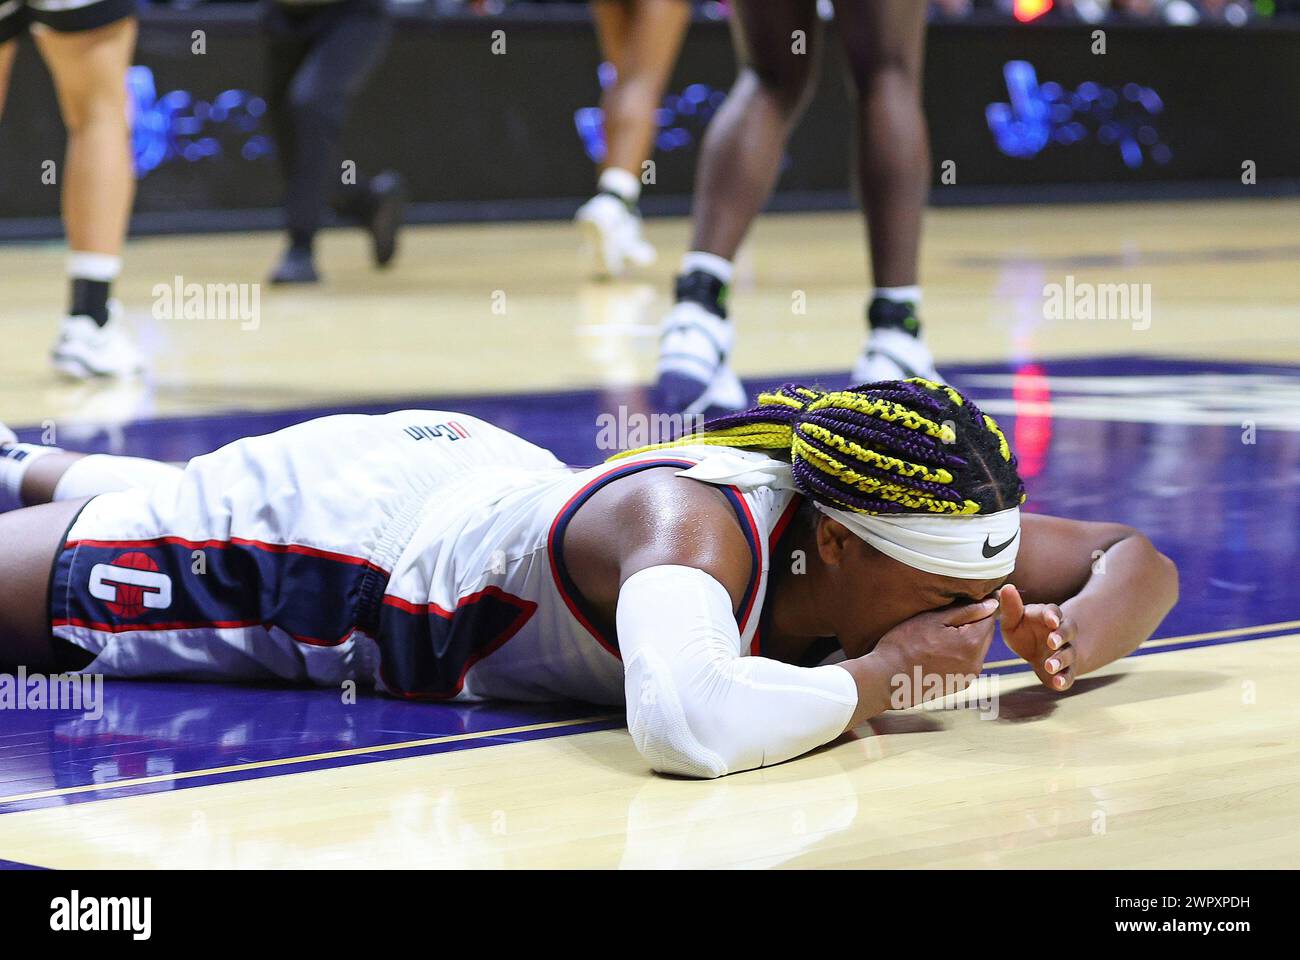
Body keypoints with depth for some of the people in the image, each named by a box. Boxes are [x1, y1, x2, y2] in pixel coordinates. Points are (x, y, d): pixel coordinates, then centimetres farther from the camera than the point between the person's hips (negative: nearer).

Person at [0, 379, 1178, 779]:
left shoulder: (906, 527, -26)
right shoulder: (695, 525, -46)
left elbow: (1140, 560, -14)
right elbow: (687, 726, -66)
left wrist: (1069, 644, -36)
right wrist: (878, 677, -49)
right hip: (321, 521, -7)